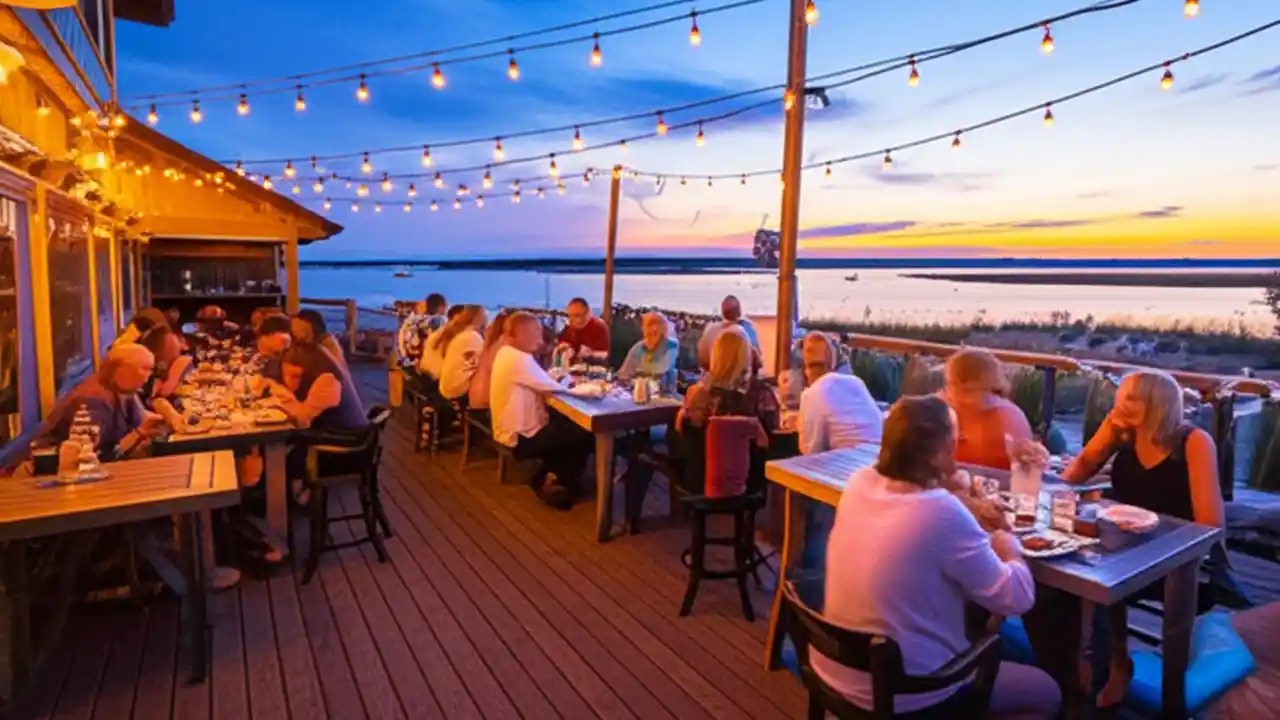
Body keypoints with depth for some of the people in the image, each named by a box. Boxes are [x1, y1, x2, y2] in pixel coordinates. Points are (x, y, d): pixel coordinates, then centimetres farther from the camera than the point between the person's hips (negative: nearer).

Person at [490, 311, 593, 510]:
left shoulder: (506, 352, 6)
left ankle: (545, 478, 23)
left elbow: (539, 383, 9)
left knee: (565, 424, 22)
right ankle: (560, 485, 16)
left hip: (511, 429, 10)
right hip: (521, 438, -10)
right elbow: (553, 387, -20)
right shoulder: (519, 359, -26)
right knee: (585, 435, -1)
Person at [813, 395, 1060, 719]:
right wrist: (1009, 549, 4)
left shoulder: (859, 482, -7)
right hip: (902, 693, -7)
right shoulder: (940, 512, -28)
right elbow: (1017, 599, -14)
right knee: (1045, 693, 18)